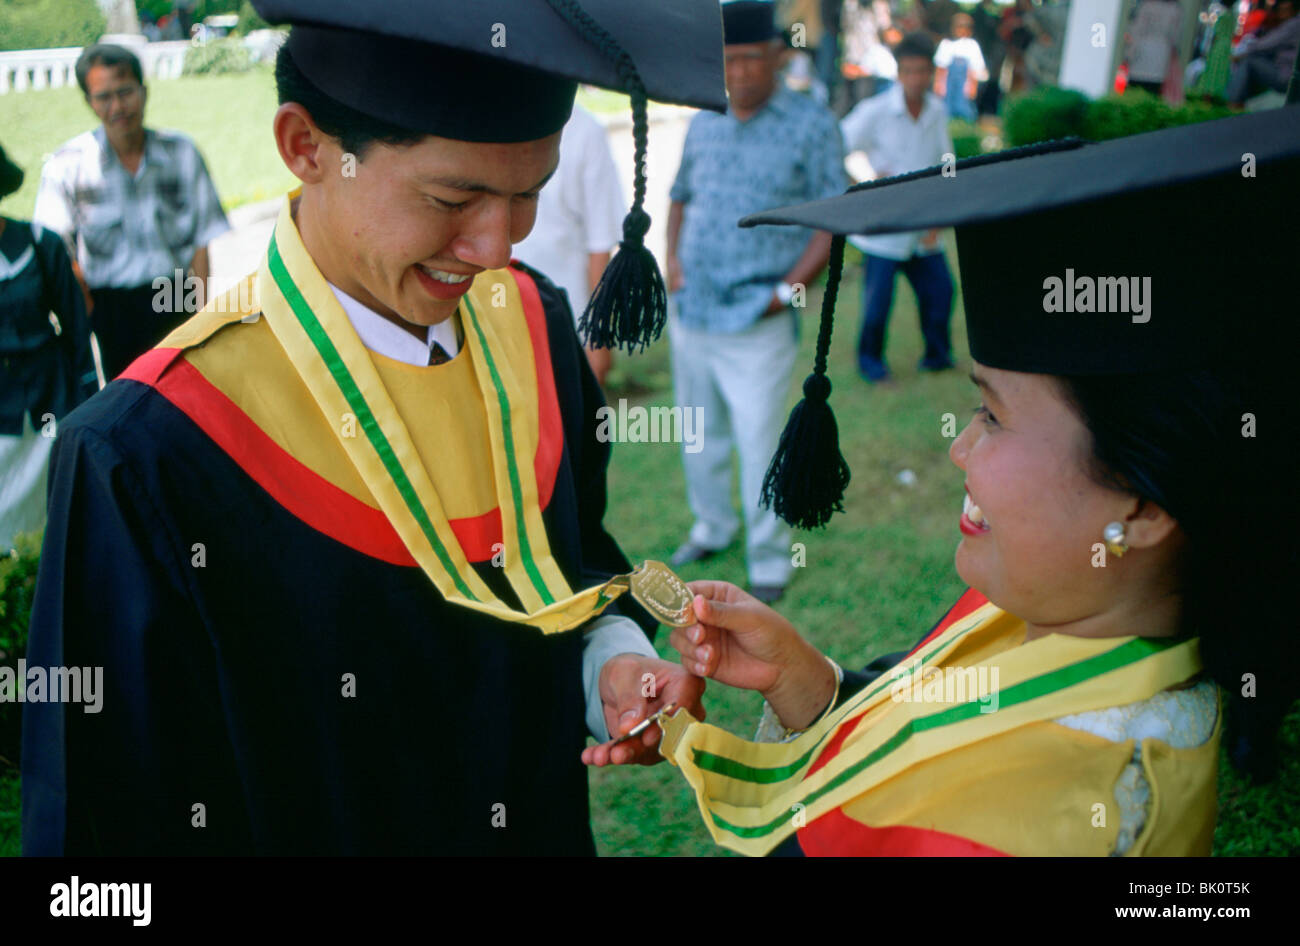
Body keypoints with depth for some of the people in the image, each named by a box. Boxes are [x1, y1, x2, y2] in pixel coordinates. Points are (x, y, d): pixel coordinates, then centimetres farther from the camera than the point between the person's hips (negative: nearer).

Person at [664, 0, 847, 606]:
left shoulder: (810, 124, -4)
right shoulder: (703, 125, 10)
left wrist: (787, 289, -13)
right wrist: (672, 259, 4)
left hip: (755, 322, -5)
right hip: (690, 311, 5)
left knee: (759, 444, -4)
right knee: (700, 434, 17)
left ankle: (769, 560, 11)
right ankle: (712, 527, 37)